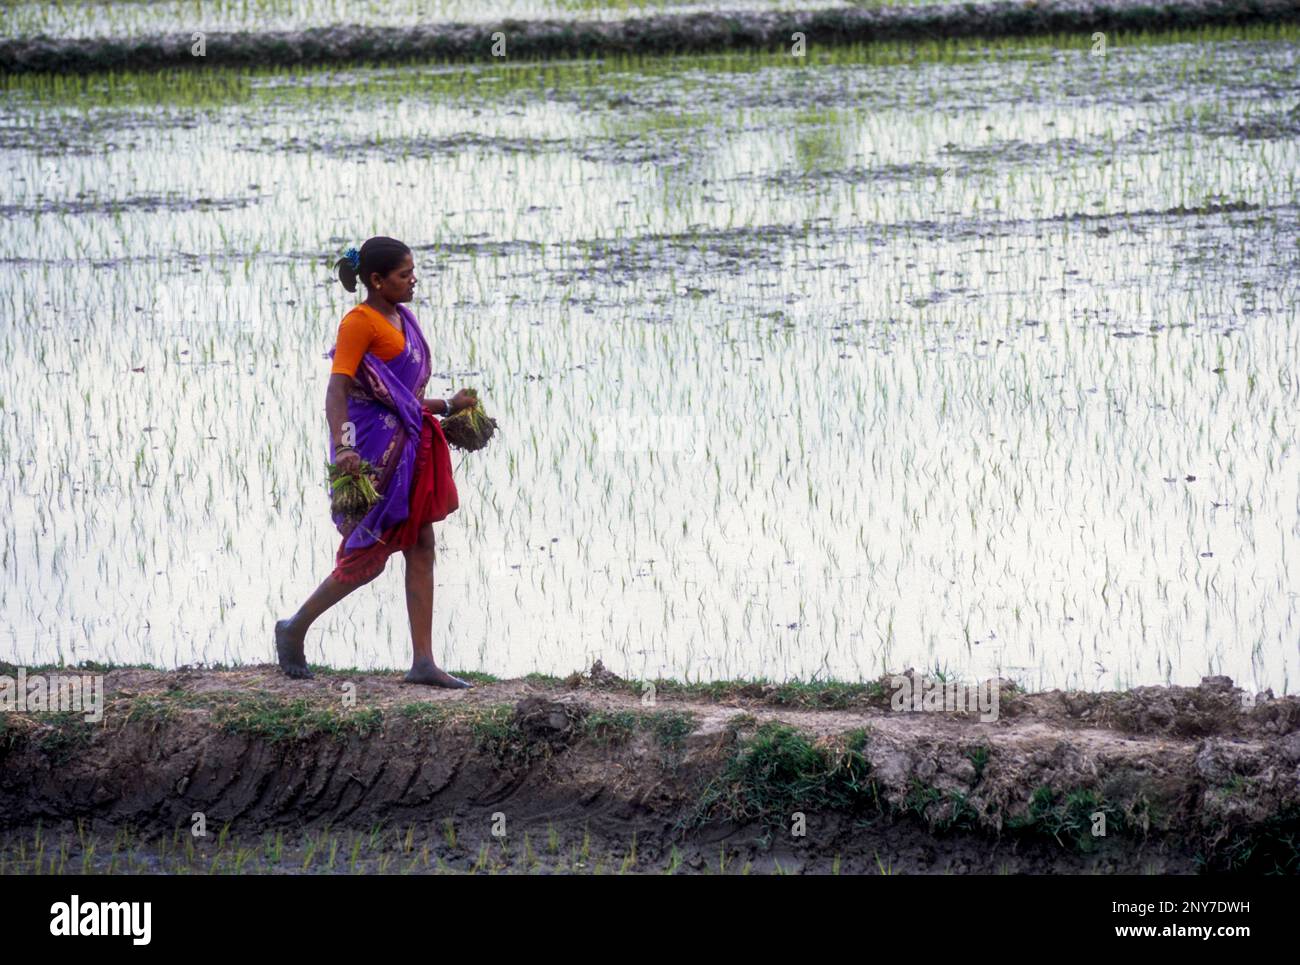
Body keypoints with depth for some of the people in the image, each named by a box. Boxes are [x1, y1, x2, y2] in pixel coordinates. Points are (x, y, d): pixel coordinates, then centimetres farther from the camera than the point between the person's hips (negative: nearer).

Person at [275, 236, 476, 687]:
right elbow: (337, 389, -22)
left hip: (407, 443, 9)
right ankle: (293, 629, 16)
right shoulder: (360, 322, -13)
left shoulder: (400, 320, 13)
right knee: (366, 557, -2)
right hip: (373, 447, -9)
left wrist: (447, 407, 23)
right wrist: (343, 446, -35)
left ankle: (423, 662, 6)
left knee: (421, 549, 5)